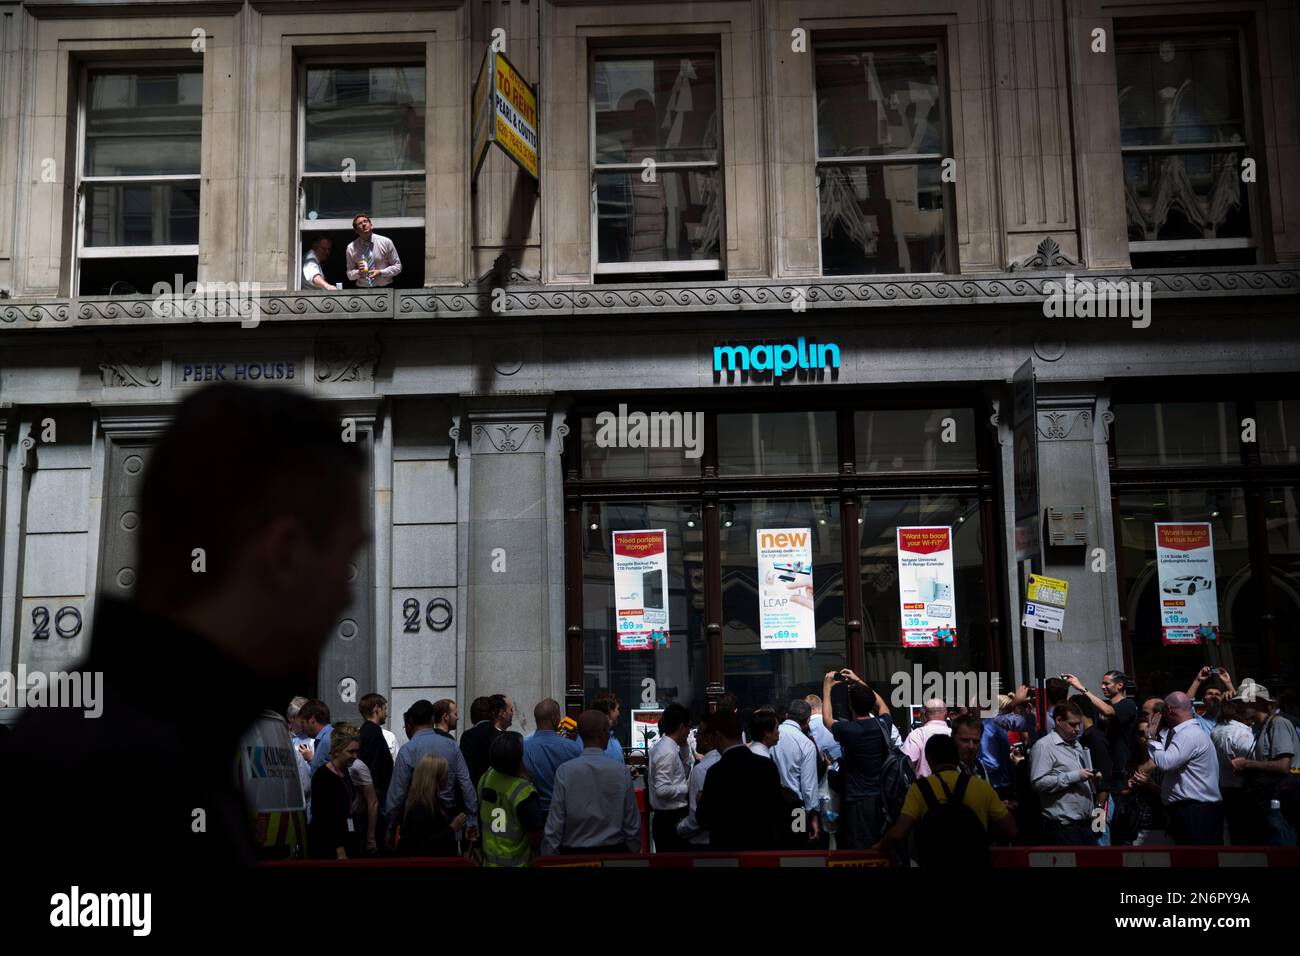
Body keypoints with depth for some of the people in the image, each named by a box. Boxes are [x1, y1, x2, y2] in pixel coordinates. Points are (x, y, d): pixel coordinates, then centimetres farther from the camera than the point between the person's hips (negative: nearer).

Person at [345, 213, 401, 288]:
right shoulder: (351, 248, 4)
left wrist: (380, 272, -10)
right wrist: (358, 272, -12)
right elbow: (350, 274, 10)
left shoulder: (386, 242, 1)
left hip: (385, 289, -1)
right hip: (362, 290, 1)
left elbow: (397, 266, 5)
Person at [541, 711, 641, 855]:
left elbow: (554, 824, -10)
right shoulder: (621, 771, -8)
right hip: (614, 852, 1)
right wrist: (634, 854, 12)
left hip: (574, 853, -1)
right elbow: (632, 824, -2)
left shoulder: (565, 771, -11)